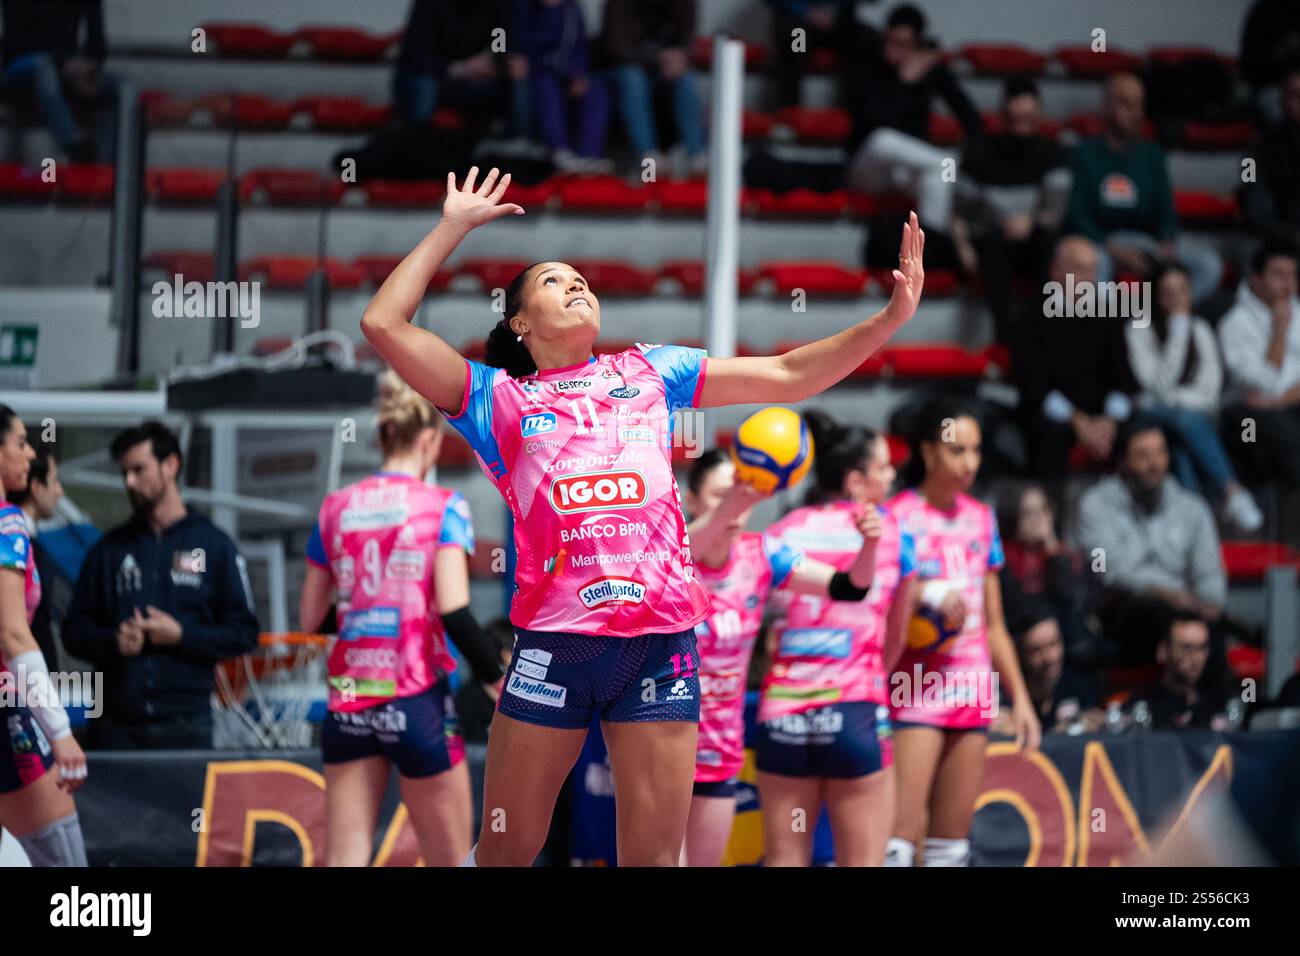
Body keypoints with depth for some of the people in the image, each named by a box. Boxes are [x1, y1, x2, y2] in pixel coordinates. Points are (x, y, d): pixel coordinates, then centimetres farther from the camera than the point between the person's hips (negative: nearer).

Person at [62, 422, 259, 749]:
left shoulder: (214, 545, 7)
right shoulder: (109, 549, 14)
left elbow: (244, 633, 4)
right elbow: (74, 630, 13)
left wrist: (182, 635, -9)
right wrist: (112, 641, -8)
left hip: (186, 721, -2)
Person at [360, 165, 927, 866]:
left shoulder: (649, 373, 18)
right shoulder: (501, 399, 10)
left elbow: (790, 375, 18)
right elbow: (383, 323, 1)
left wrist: (890, 319, 9)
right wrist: (453, 228, 7)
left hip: (661, 643, 2)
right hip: (554, 643, -2)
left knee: (654, 858, 3)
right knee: (505, 851, 6)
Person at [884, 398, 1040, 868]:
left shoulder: (981, 519, 13)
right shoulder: (895, 517, -4)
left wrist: (1020, 697, 15)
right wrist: (927, 594, -28)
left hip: (972, 694, 6)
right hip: (915, 693, -6)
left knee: (954, 838, 7)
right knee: (901, 829, -14)